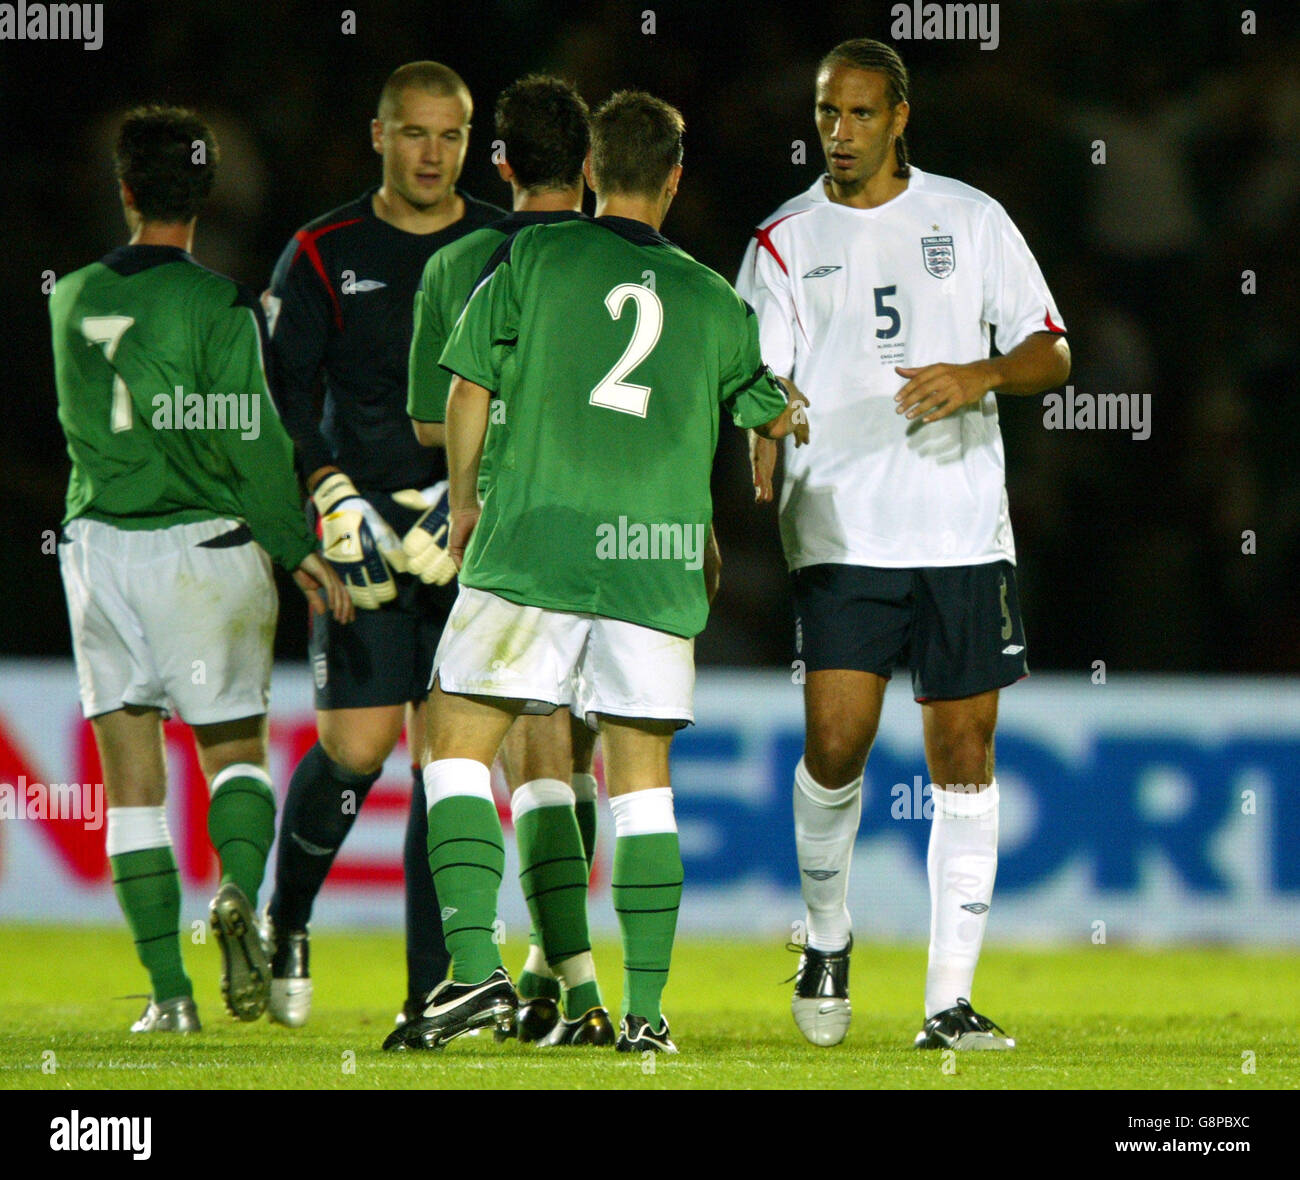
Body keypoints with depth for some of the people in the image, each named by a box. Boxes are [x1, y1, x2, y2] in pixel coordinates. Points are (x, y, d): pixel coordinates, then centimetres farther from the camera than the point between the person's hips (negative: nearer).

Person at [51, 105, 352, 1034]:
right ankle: (240, 892, -20)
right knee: (235, 749, 10)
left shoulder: (72, 300, 5)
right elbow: (252, 442, -12)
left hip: (98, 543, 3)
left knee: (132, 780, 4)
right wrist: (301, 550, -4)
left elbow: (88, 417, 11)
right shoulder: (221, 306, -8)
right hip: (203, 542, -3)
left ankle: (168, 989, -2)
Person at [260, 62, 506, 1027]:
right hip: (362, 530, -1)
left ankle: (432, 991, 1)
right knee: (356, 750, -9)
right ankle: (286, 927, 18)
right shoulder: (324, 255, 3)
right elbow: (279, 393, 3)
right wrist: (333, 495, -11)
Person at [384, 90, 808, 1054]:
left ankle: (476, 968, -12)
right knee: (643, 781, 7)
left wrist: (465, 502, 19)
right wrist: (806, 418, 49)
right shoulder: (710, 298, 11)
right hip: (659, 561, 3)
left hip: (535, 542, -3)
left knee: (459, 743, 3)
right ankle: (646, 1006, 2)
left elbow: (471, 391, 3)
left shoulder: (531, 259, 3)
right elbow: (773, 415, 26)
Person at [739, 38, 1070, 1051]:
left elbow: (1052, 354, 9)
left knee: (964, 756, 0)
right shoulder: (786, 243, 7)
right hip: (841, 538, -1)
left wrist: (983, 375, -12)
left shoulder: (970, 218, 8)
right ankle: (827, 942, 14)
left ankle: (951, 1001, 4)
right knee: (834, 743, -12)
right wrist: (756, 518, -12)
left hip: (965, 533, 1)